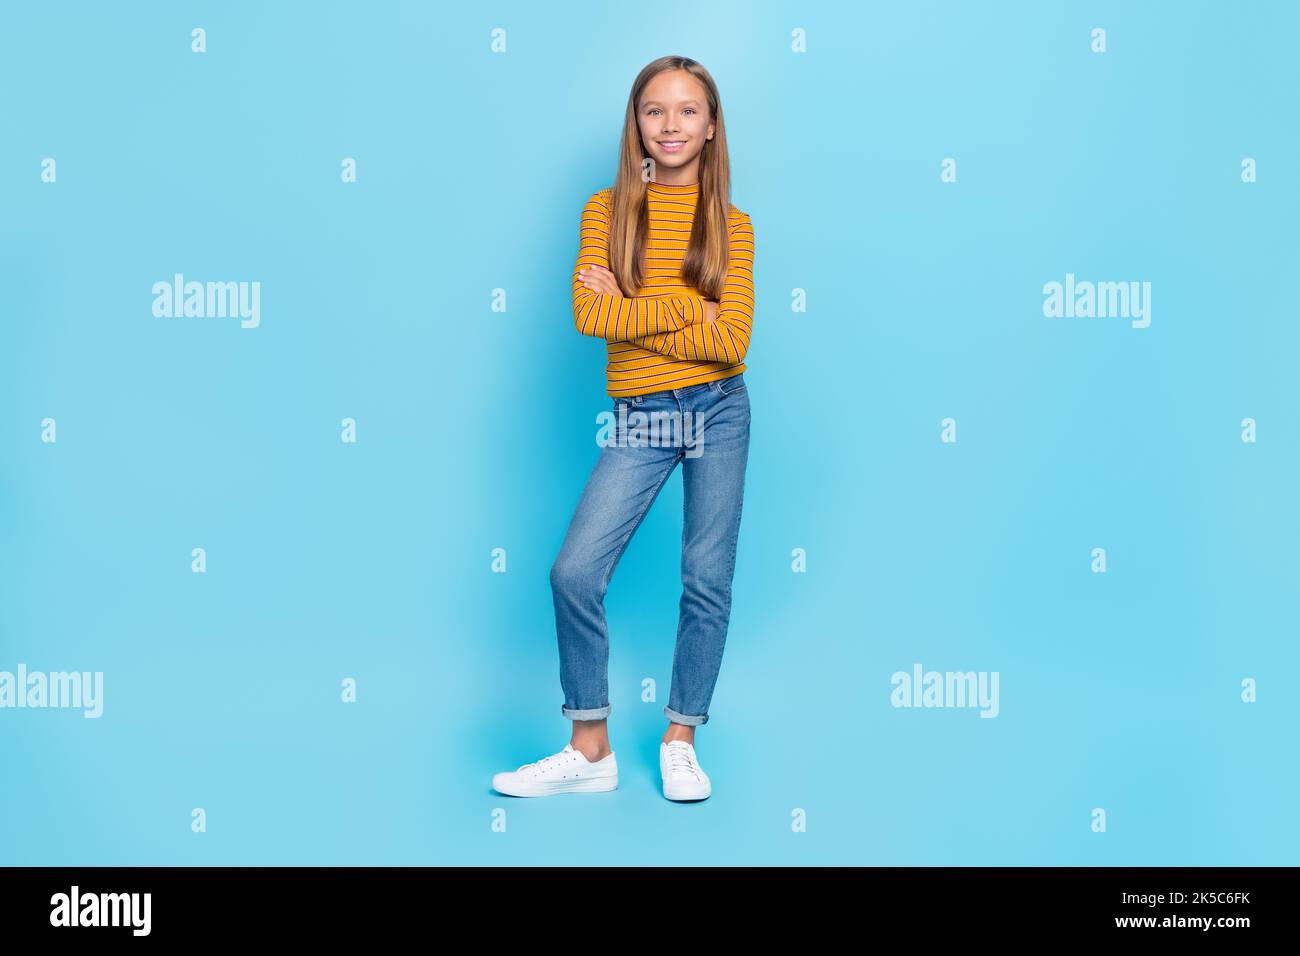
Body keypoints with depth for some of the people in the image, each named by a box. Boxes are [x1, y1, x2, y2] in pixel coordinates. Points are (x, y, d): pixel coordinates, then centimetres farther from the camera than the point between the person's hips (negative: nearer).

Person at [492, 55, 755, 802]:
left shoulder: (733, 225, 3)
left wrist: (632, 313, -11)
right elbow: (589, 314, -11)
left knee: (709, 579, 4)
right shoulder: (607, 209, 3)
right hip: (641, 420, 0)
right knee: (575, 572, -8)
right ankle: (590, 750, 7)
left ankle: (681, 741, 20)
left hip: (719, 411, 0)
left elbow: (731, 339, -10)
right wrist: (691, 307, -12)